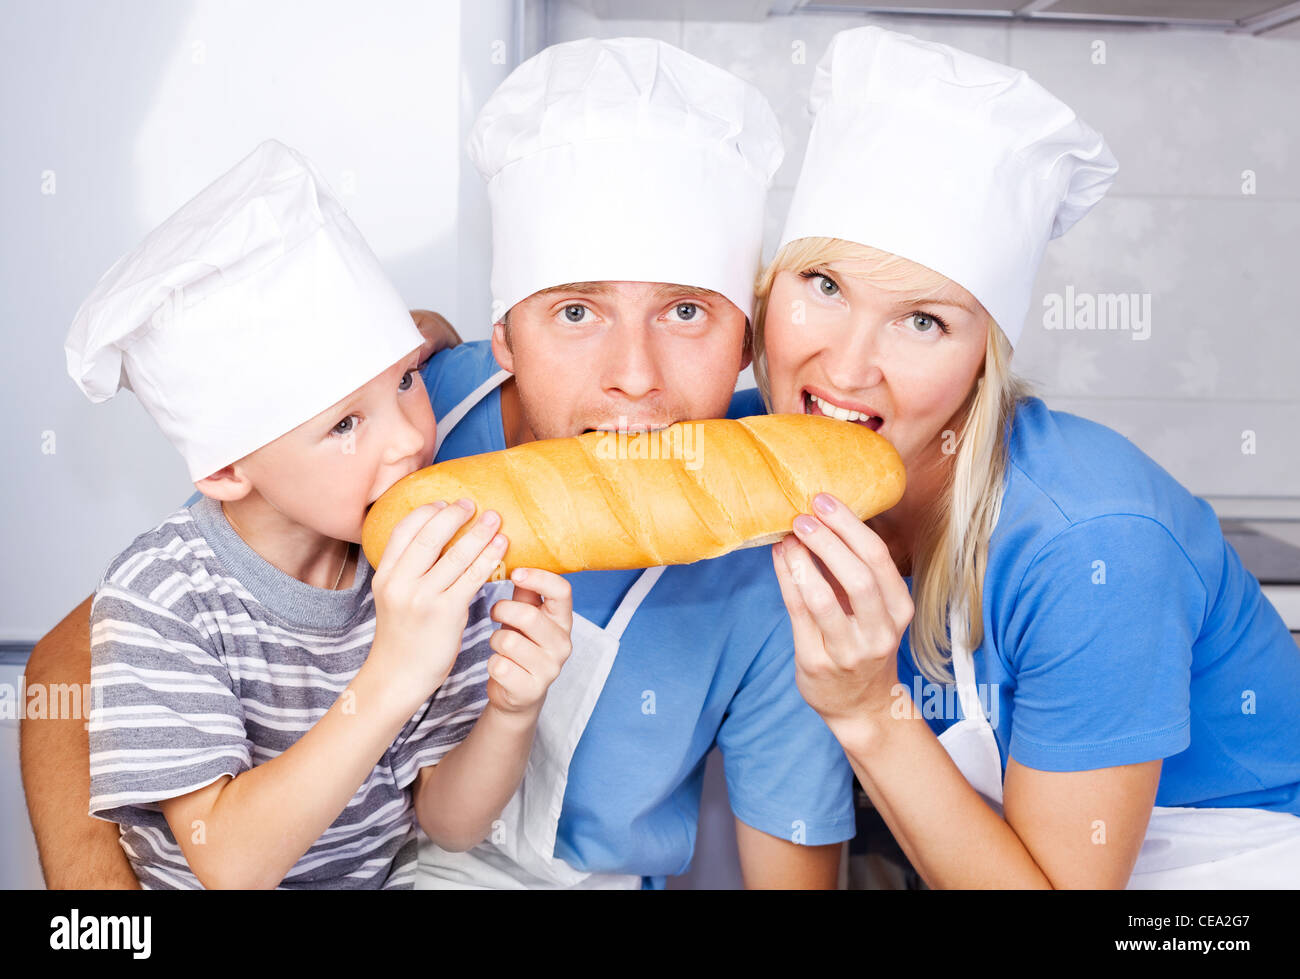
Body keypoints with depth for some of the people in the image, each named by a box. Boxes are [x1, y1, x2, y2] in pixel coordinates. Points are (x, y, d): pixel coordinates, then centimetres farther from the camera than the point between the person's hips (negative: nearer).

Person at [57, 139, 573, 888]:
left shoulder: (435, 566, -8)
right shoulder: (162, 598, -18)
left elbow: (451, 823, -4)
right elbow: (228, 861, -24)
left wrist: (512, 713, -24)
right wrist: (393, 676, -34)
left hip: (395, 874, 3)